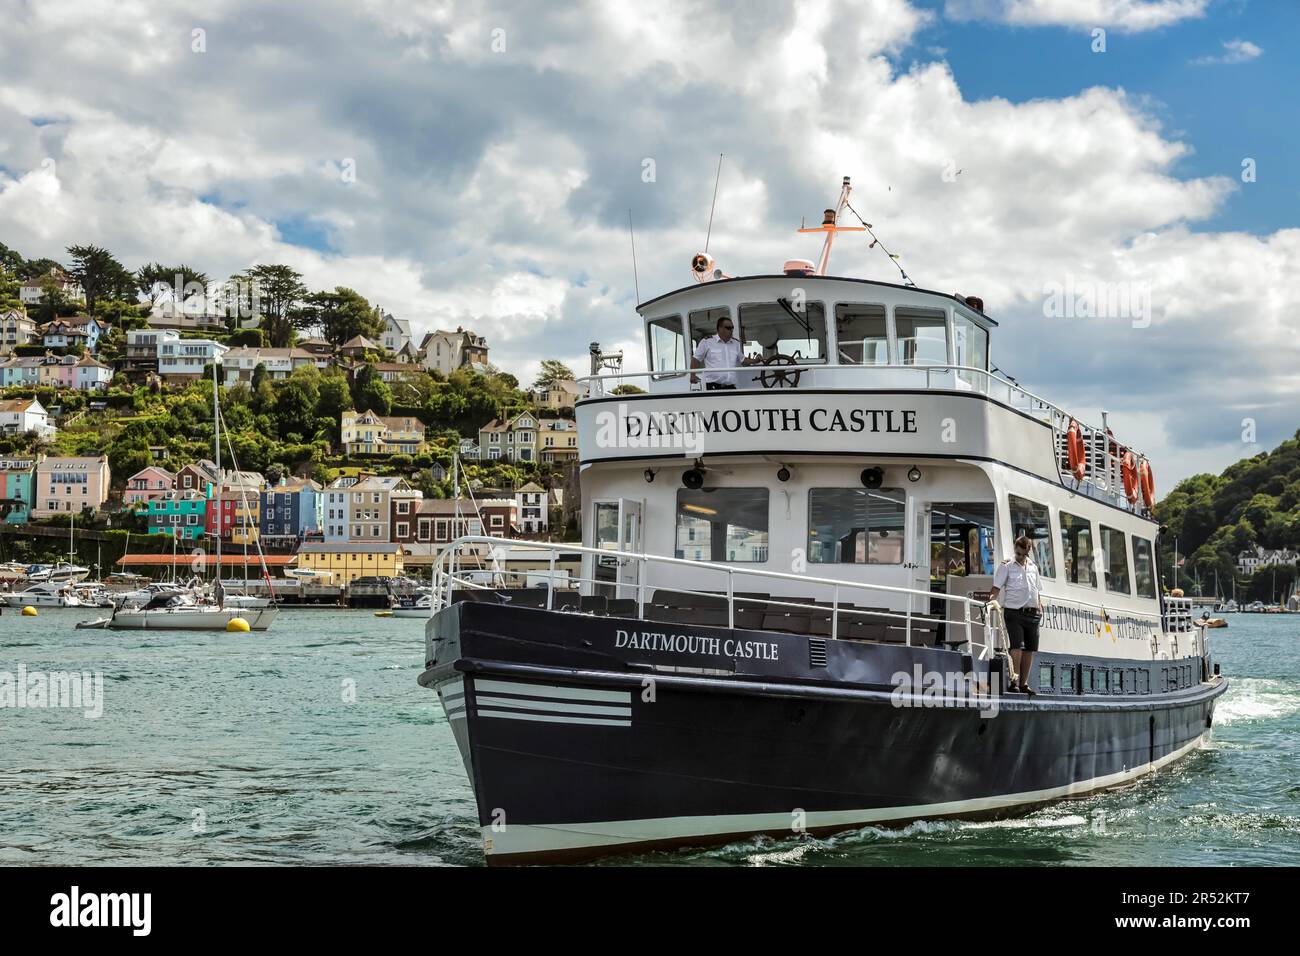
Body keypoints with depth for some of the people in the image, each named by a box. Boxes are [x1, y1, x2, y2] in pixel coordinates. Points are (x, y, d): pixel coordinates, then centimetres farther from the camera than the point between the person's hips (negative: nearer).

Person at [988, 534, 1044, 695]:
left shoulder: (1033, 567, 17)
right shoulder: (1007, 566, 1)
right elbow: (997, 587, -6)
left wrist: (1040, 606, 15)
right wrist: (991, 599, -23)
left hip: (1032, 613, 5)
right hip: (1014, 611, -5)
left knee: (1030, 648, 7)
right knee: (1017, 646, -14)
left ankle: (1024, 683, 14)